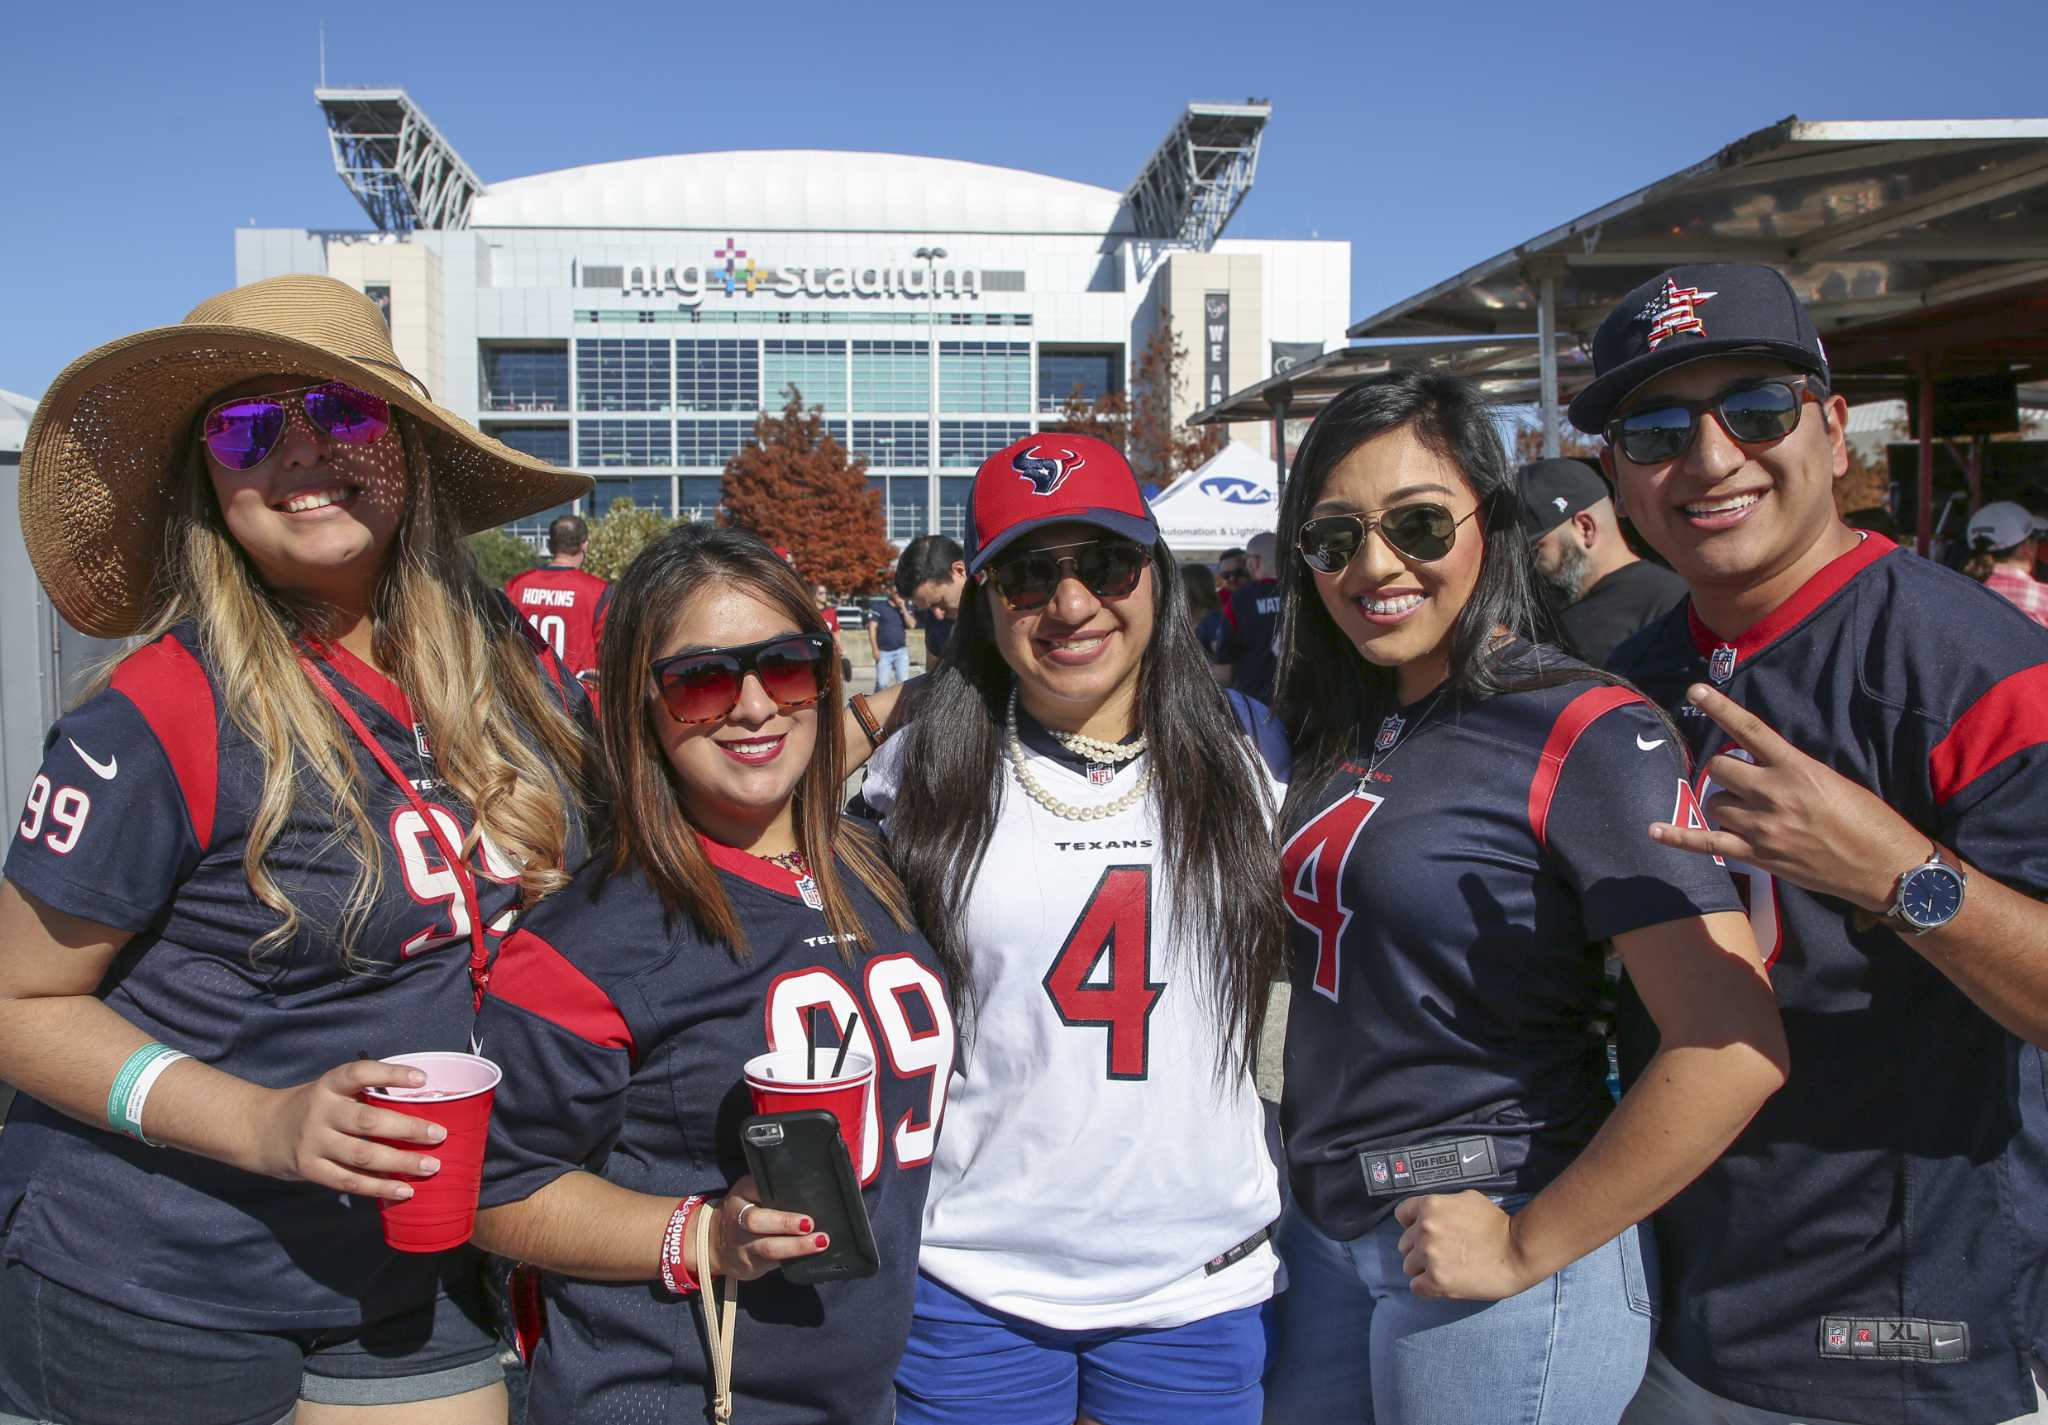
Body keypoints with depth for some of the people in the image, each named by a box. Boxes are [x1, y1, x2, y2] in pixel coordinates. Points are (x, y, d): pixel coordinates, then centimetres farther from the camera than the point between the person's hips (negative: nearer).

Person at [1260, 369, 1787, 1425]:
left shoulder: (1585, 734, -16)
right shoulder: (1341, 729, 5)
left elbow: (1732, 1046, -24)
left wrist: (1527, 1249, -18)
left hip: (1484, 1264, -6)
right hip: (1320, 1234, 7)